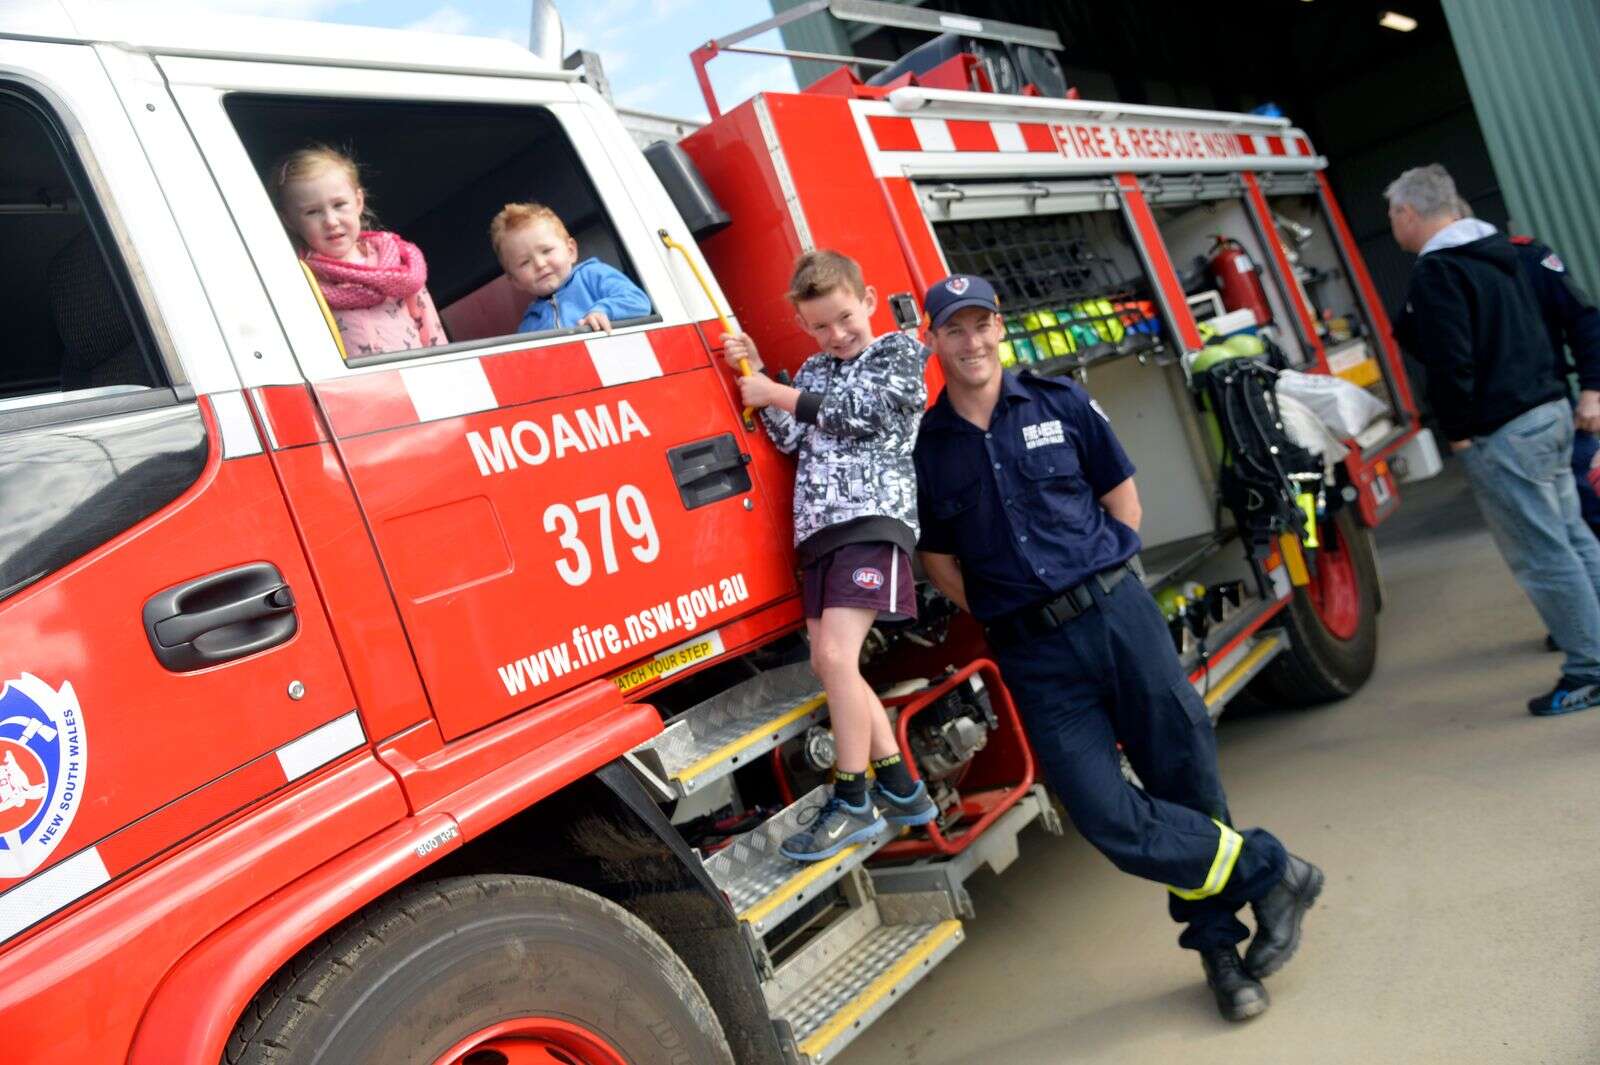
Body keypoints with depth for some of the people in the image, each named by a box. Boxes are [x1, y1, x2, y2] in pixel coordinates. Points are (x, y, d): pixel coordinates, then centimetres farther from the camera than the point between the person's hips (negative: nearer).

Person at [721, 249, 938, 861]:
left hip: (874, 517, -7)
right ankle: (900, 789, 16)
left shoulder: (900, 352, 6)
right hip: (820, 525, 7)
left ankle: (853, 802, -6)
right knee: (828, 663, 4)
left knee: (837, 654, -18)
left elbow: (861, 413, -8)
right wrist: (758, 374, 1)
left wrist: (774, 393, -3)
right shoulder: (813, 371, 22)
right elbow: (791, 439, 10)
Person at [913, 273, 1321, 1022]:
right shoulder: (925, 447, 3)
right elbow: (939, 557, 11)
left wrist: (1106, 583, 5)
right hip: (1035, 655, -1)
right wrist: (1001, 621, 5)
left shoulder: (1059, 402, 5)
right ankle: (1268, 871, 12)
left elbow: (1120, 494, 12)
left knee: (1187, 776, 5)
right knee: (1107, 814, -8)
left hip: (1118, 613, 1)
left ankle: (1218, 940, 26)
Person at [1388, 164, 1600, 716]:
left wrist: (1459, 430, -11)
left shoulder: (1435, 273, -15)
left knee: (1544, 556, -2)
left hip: (1502, 435, -10)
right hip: (1551, 411, 10)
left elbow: (1451, 361, -22)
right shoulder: (1497, 251, 15)